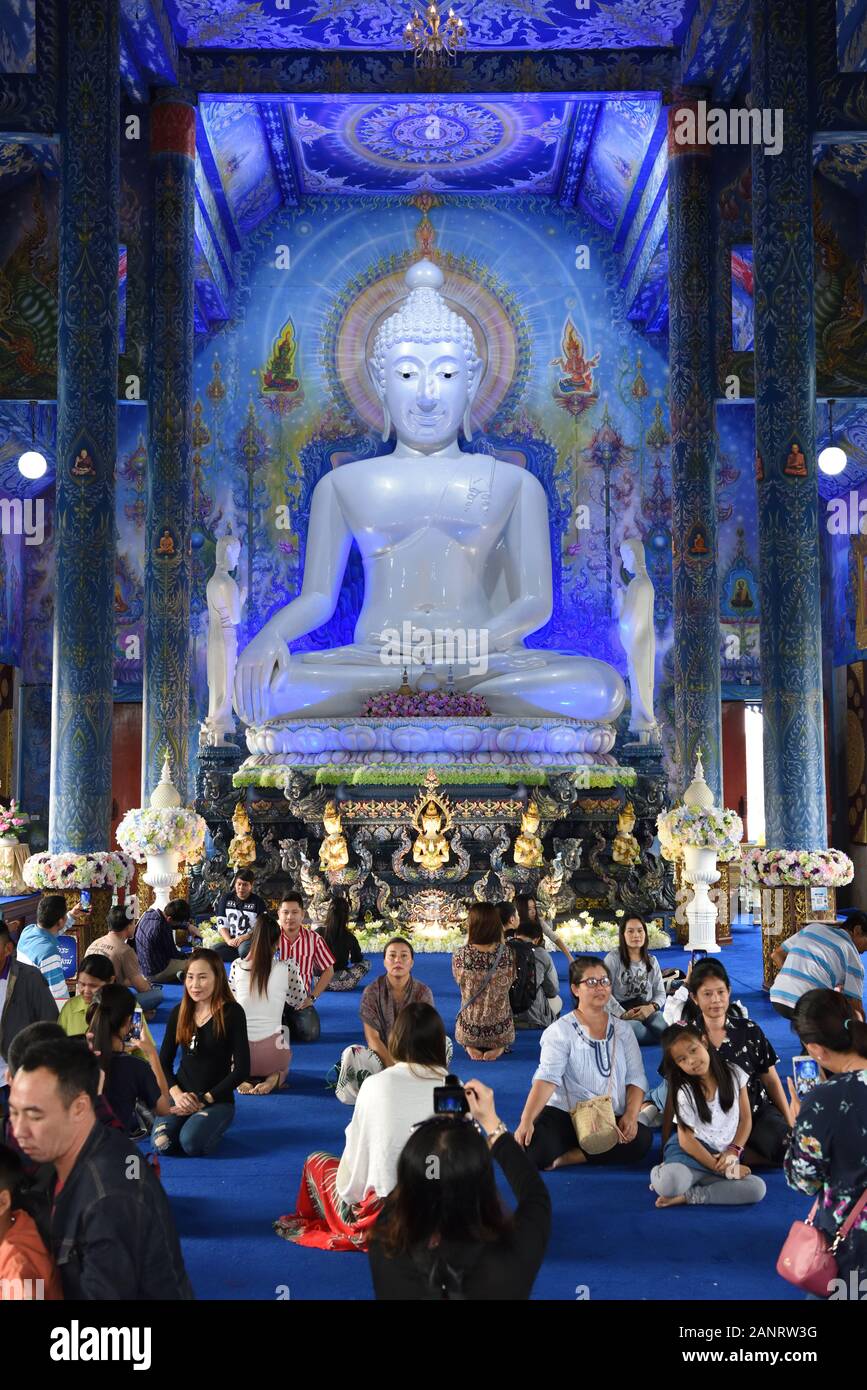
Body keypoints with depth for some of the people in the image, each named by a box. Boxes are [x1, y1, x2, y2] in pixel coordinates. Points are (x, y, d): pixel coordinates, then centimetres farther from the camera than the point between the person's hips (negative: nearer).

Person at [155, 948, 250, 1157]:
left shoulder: (232, 1012, -8)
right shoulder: (179, 1012, 6)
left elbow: (242, 1069, -9)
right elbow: (164, 1061, 10)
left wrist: (205, 1099, -13)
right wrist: (177, 1094, -9)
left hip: (217, 1098, -3)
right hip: (181, 1096, 3)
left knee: (192, 1143, -29)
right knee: (161, 1144, -24)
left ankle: (214, 1126, 4)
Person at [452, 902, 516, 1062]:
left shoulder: (460, 955, -17)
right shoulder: (506, 953, -16)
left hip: (469, 1030, 1)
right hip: (501, 1031, -1)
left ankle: (471, 1047, 11)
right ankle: (499, 1047, 11)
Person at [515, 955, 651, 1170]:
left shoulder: (622, 1030, 10)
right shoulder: (561, 1030, -4)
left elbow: (636, 1078, 4)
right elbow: (547, 1077, -17)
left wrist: (631, 1116, -16)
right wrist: (526, 1120, -32)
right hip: (565, 1114, -4)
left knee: (642, 1139, -29)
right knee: (535, 1147, -33)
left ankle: (566, 1158, -17)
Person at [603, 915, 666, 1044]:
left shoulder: (652, 961, 15)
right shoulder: (613, 958, -1)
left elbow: (660, 993, 12)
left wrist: (651, 1007, -11)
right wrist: (623, 1014, -20)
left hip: (647, 1011, 4)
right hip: (619, 1012, -4)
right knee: (635, 1029, -39)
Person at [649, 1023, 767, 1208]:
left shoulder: (734, 1074, 2)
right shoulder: (685, 1093, -5)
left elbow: (745, 1118, 8)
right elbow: (686, 1139, -6)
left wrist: (733, 1151, -6)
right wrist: (719, 1168, -12)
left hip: (724, 1156, 4)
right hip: (692, 1153, -4)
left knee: (757, 1189, -26)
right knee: (669, 1185, -37)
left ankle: (688, 1196, -18)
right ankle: (661, 1173, 0)